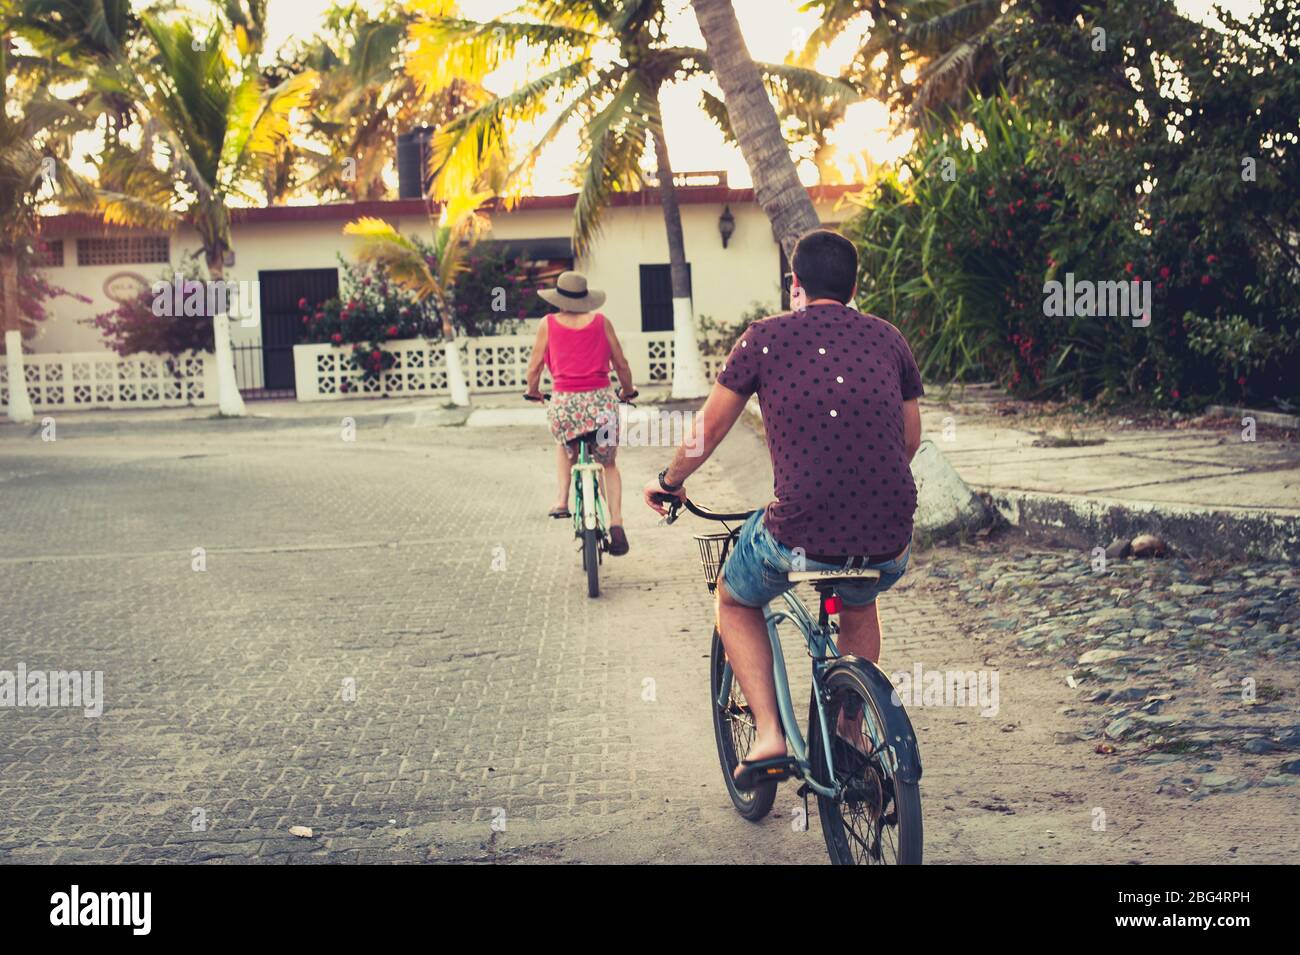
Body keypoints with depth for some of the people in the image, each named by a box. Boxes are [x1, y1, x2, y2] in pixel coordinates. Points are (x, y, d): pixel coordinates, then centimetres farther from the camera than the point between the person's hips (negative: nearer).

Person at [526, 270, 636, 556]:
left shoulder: (548, 324, 3)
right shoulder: (601, 321, 5)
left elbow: (534, 367, 11)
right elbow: (621, 364, 10)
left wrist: (533, 391, 31)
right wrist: (627, 390, 29)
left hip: (564, 402, 0)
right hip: (601, 400, 0)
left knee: (564, 445, 35)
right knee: (608, 464, 20)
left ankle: (562, 498, 19)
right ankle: (616, 522, 3)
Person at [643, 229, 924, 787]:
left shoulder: (765, 338, 3)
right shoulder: (888, 339, 12)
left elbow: (708, 431, 11)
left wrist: (669, 482, 31)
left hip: (801, 538, -3)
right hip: (889, 548, 4)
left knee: (734, 602, 28)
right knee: (859, 603, 39)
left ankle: (769, 736, 14)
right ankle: (853, 737, 39)